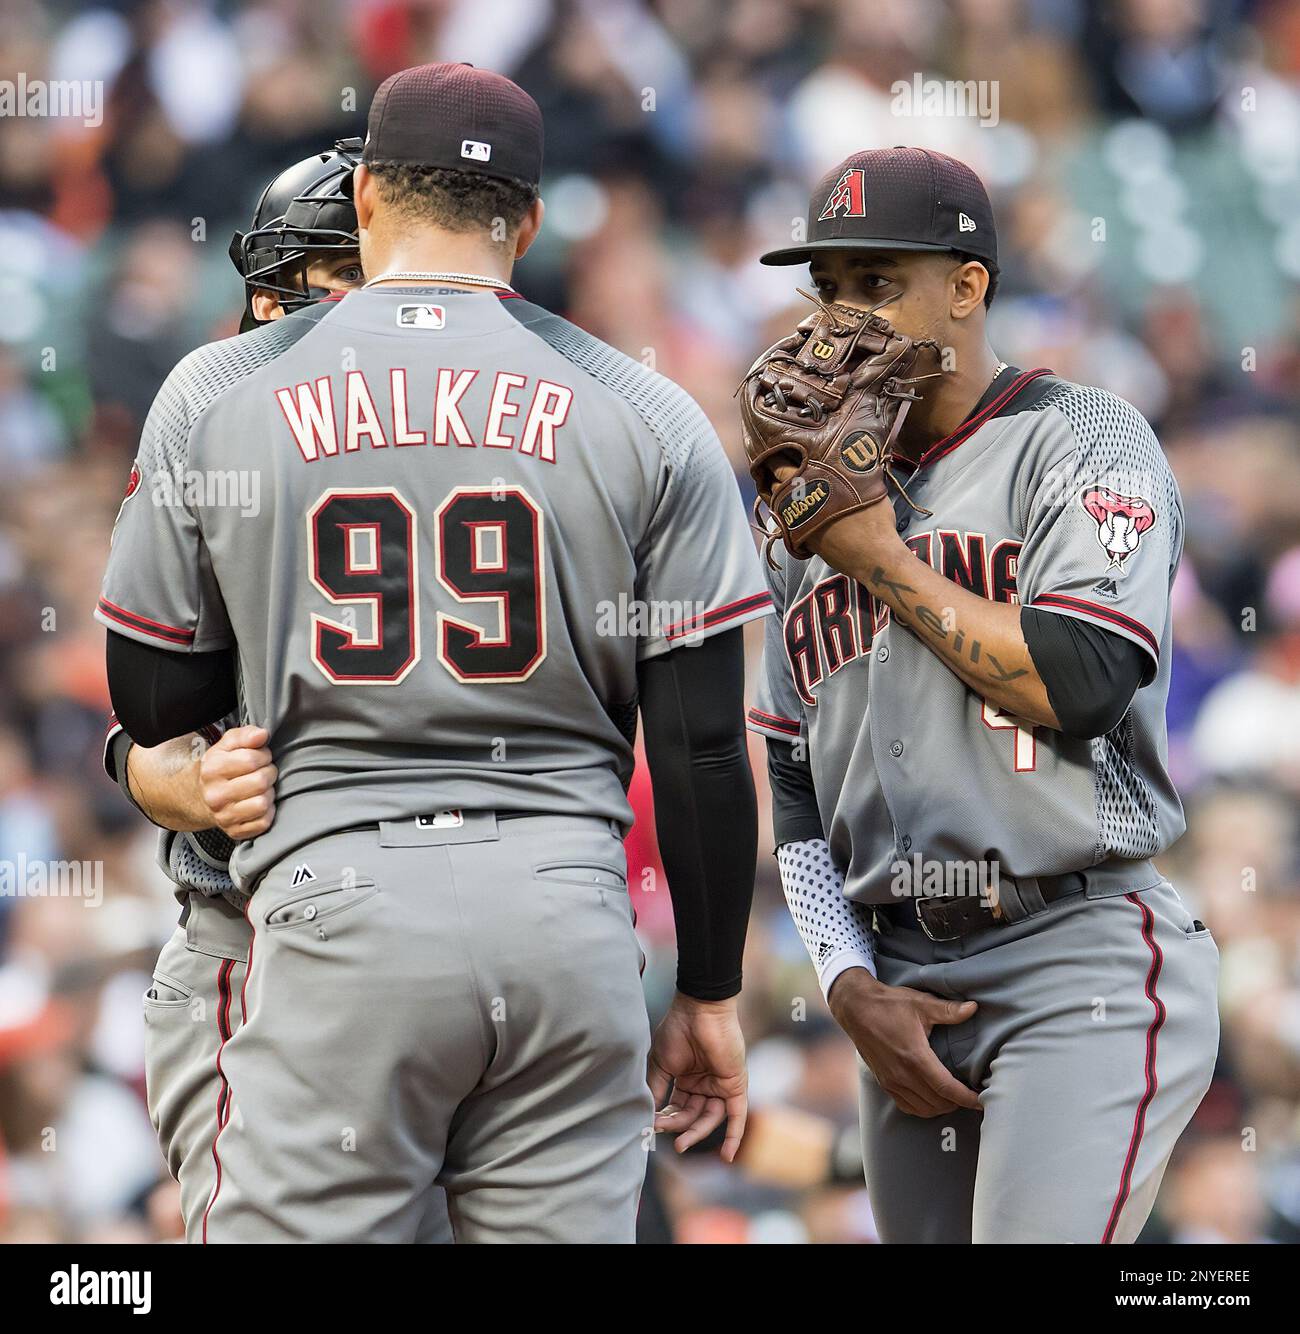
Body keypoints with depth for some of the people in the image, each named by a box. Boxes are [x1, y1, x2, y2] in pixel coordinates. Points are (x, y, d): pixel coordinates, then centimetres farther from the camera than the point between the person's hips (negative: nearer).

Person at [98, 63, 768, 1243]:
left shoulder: (218, 395, 4)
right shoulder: (643, 415, 5)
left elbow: (153, 704, 9)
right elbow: (701, 745, 3)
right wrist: (709, 993, 12)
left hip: (340, 894, -1)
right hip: (567, 910, 1)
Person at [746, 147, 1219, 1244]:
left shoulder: (1083, 442, 0)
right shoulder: (822, 504, 19)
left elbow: (1082, 685, -16)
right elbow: (797, 789, 19)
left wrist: (880, 558, -7)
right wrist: (852, 986, 4)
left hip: (1080, 963, -7)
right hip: (903, 989, 7)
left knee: (1042, 1233, -21)